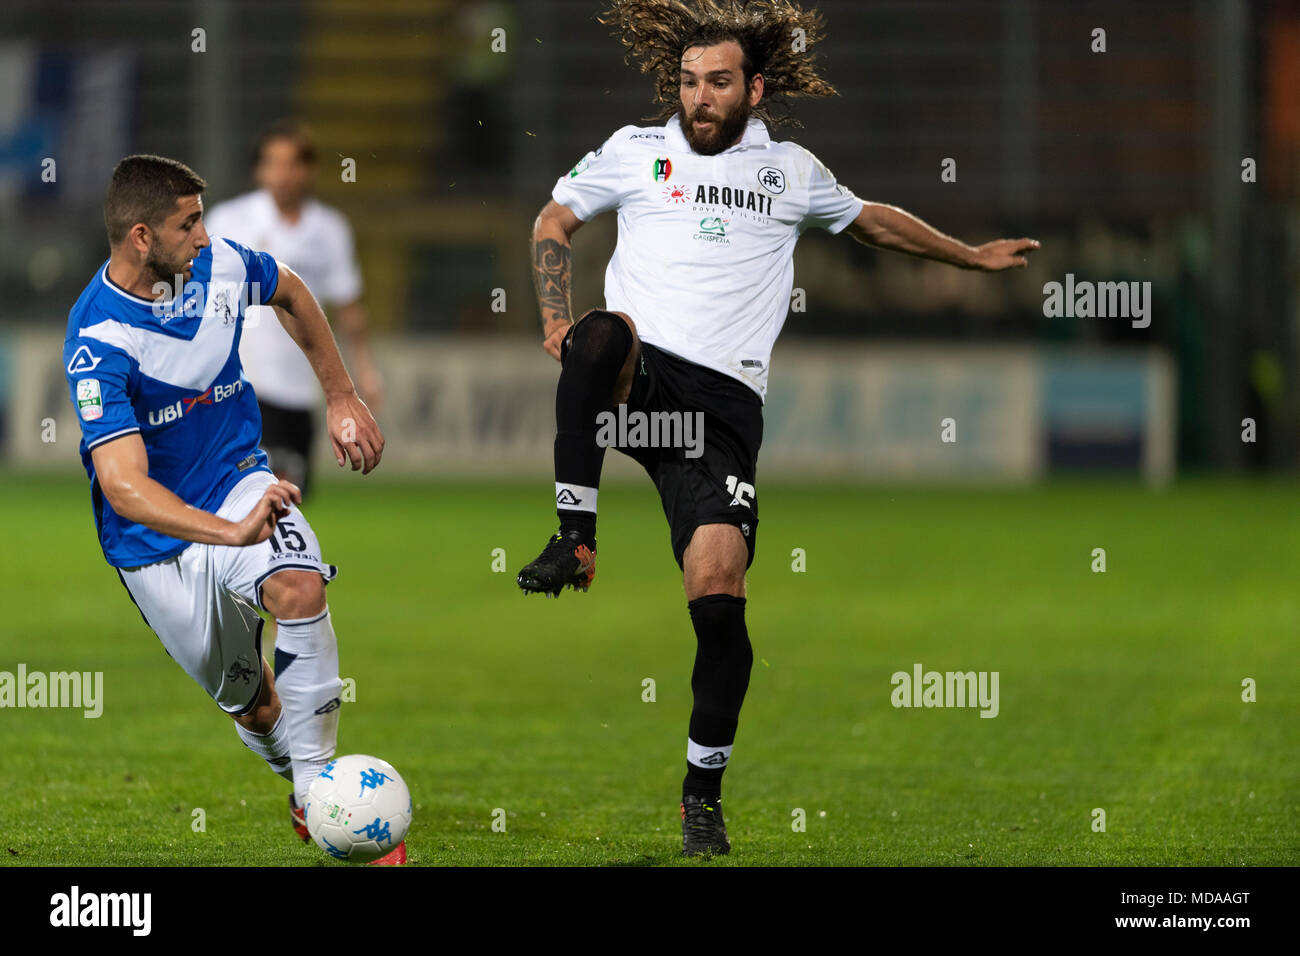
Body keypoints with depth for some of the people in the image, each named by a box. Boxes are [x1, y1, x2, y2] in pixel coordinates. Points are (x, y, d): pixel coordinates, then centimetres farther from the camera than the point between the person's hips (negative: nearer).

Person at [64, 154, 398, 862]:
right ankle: (296, 778, 36)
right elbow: (123, 485, -37)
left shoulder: (219, 265, -10)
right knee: (254, 707, 2)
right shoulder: (97, 343, -27)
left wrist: (342, 397, 15)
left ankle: (317, 791, -21)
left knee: (299, 589, -29)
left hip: (236, 479, 3)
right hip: (155, 541, -3)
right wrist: (234, 532, -50)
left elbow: (290, 293, 17)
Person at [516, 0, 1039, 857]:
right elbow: (555, 222, 24)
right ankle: (575, 542, -30)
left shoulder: (791, 170, 18)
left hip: (724, 401, 1)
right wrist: (558, 321, 9)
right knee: (606, 334, -39)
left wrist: (973, 256, 44)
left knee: (718, 592, -15)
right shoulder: (637, 150, 14)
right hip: (637, 376, -1)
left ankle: (704, 788, 2)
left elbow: (870, 221, 36)